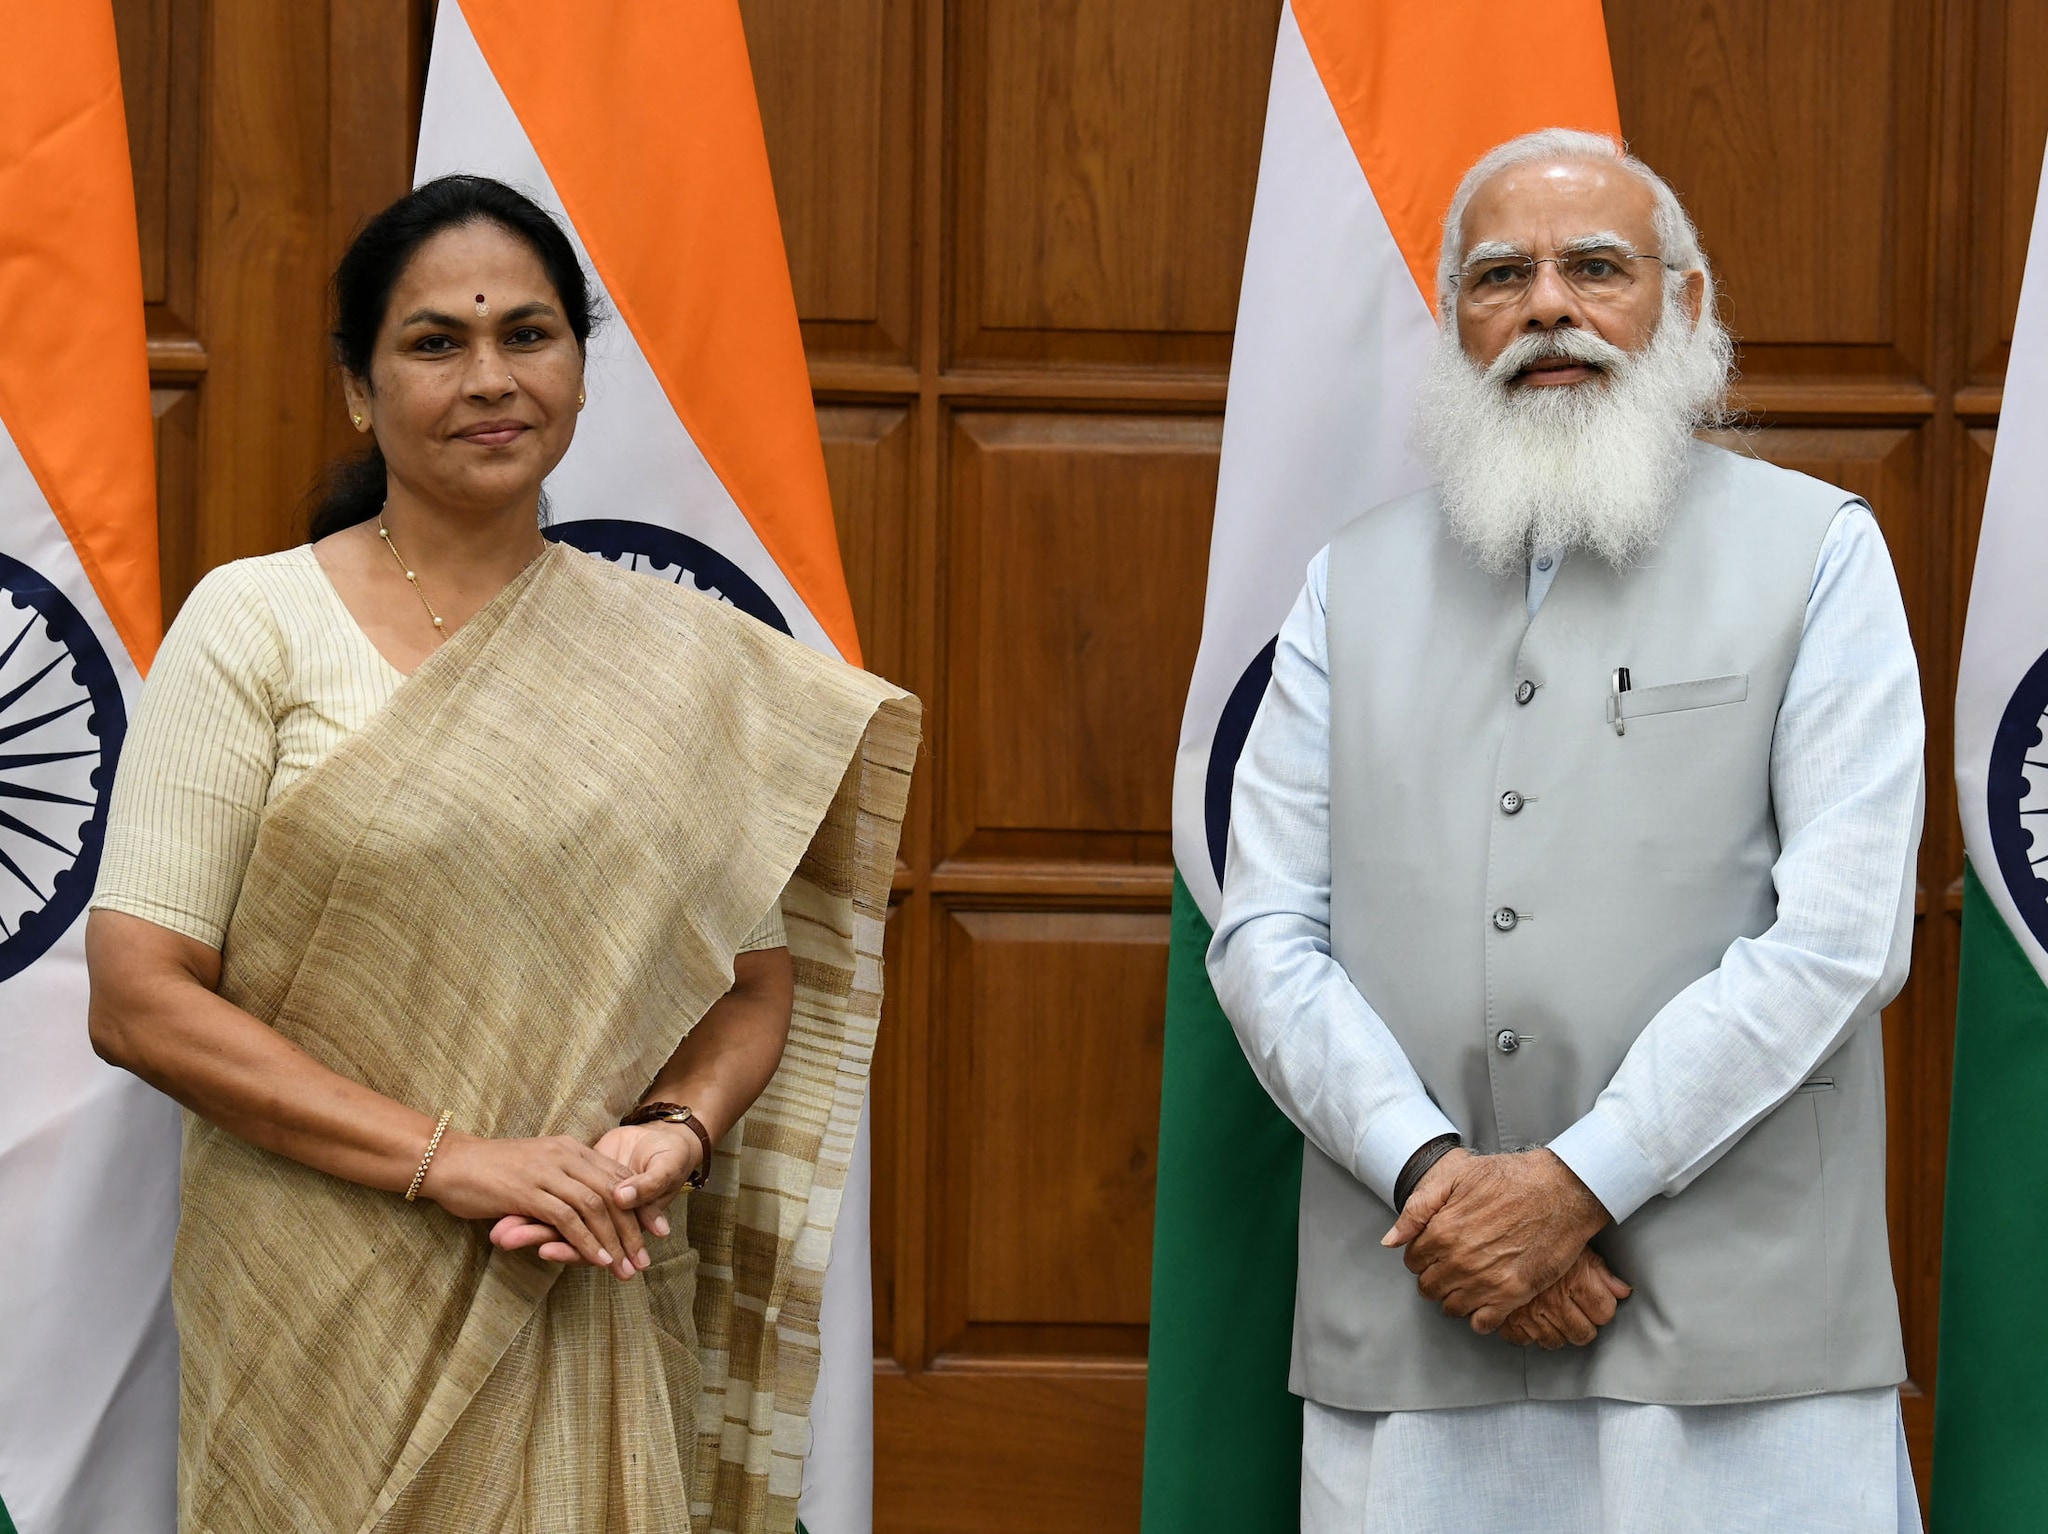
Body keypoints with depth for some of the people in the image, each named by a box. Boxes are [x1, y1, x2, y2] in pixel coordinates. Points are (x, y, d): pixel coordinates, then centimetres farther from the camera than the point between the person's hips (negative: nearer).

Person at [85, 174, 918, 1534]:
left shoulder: (681, 662, 6)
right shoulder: (254, 624, -3)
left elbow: (758, 983, 10)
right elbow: (139, 998, -8)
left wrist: (671, 1132, -11)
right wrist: (447, 1158, -16)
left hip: (584, 1313, 2)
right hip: (318, 1312, -2)